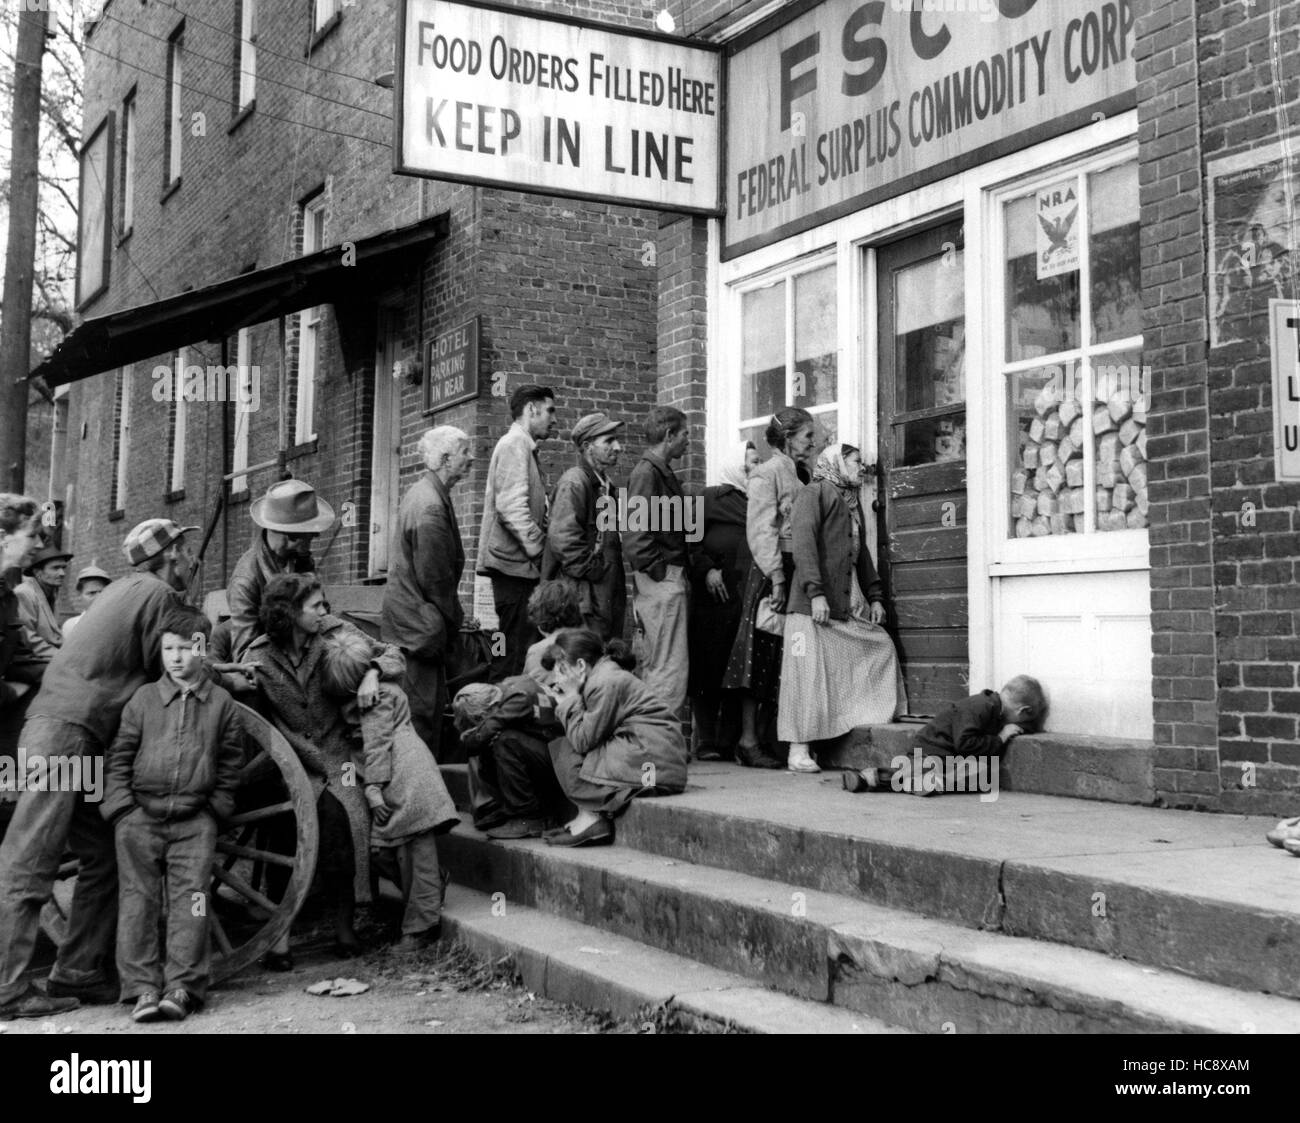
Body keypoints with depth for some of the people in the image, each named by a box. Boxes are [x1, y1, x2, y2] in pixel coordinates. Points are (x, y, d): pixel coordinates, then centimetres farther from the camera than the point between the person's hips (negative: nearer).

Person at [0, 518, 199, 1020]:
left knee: (103, 856, 12)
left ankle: (78, 973, 15)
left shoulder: (127, 587, 22)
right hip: (65, 727, -10)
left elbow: (149, 667, 21)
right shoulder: (157, 592, -5)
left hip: (62, 721, 10)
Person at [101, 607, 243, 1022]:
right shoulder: (143, 698, 6)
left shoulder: (221, 704, 6)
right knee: (138, 897, -3)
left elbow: (230, 763, 12)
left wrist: (216, 807, 3)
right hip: (142, 814, 1)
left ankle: (182, 986, -6)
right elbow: (118, 757, 6)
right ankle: (143, 987, -1)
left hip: (194, 820, 0)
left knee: (190, 897, -7)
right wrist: (122, 809, -3)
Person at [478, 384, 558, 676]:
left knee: (524, 651, 7)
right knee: (521, 655, -11)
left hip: (521, 566, 10)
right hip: (514, 564, -10)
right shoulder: (514, 444, -7)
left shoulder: (524, 447, 24)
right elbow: (511, 507, -19)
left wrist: (540, 546, 14)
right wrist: (540, 548, -15)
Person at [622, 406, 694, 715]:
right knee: (671, 670, -9)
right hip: (662, 582, -10)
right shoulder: (647, 473, -12)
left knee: (654, 669, 13)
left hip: (672, 580, 10)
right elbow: (635, 534, -20)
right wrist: (659, 570, -14)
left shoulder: (663, 472, 18)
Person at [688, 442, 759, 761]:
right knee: (709, 668, -2)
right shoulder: (711, 499, 6)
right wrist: (706, 570, -13)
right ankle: (705, 740, 3)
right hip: (714, 595, -3)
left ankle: (731, 740, 6)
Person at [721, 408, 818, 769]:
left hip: (798, 572, 8)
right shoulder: (767, 473, -6)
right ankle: (748, 742, -2)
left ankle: (764, 736, 11)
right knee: (762, 655, -6)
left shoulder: (803, 473, 18)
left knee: (783, 660, 6)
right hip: (772, 572, -8)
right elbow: (761, 531, -14)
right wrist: (777, 579, -20)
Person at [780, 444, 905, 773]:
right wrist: (816, 593, -22)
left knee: (882, 647, 1)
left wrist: (875, 596, 15)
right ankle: (798, 751, -6)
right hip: (813, 606, -8)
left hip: (850, 605, 8)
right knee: (809, 674, -9)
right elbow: (803, 543, -14)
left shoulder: (853, 503, 23)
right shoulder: (813, 494, -2)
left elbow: (861, 553, 27)